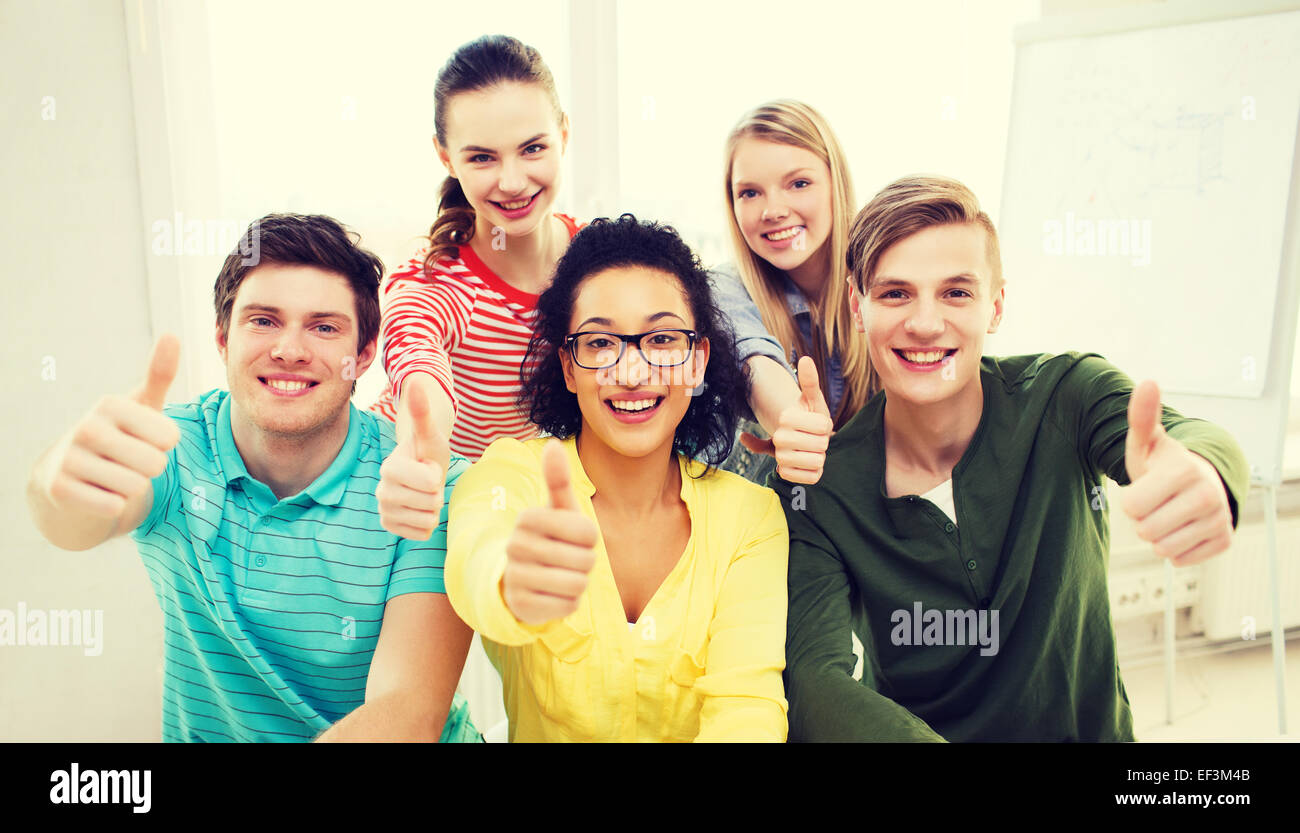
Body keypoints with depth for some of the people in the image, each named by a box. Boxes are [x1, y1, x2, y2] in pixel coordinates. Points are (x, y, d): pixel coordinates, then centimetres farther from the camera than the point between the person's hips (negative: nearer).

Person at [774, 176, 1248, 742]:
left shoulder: (1065, 394, -10)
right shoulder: (819, 488, -15)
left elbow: (1186, 438, -29)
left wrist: (1201, 472, -52)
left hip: (1091, 730, 2)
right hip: (917, 729, -2)